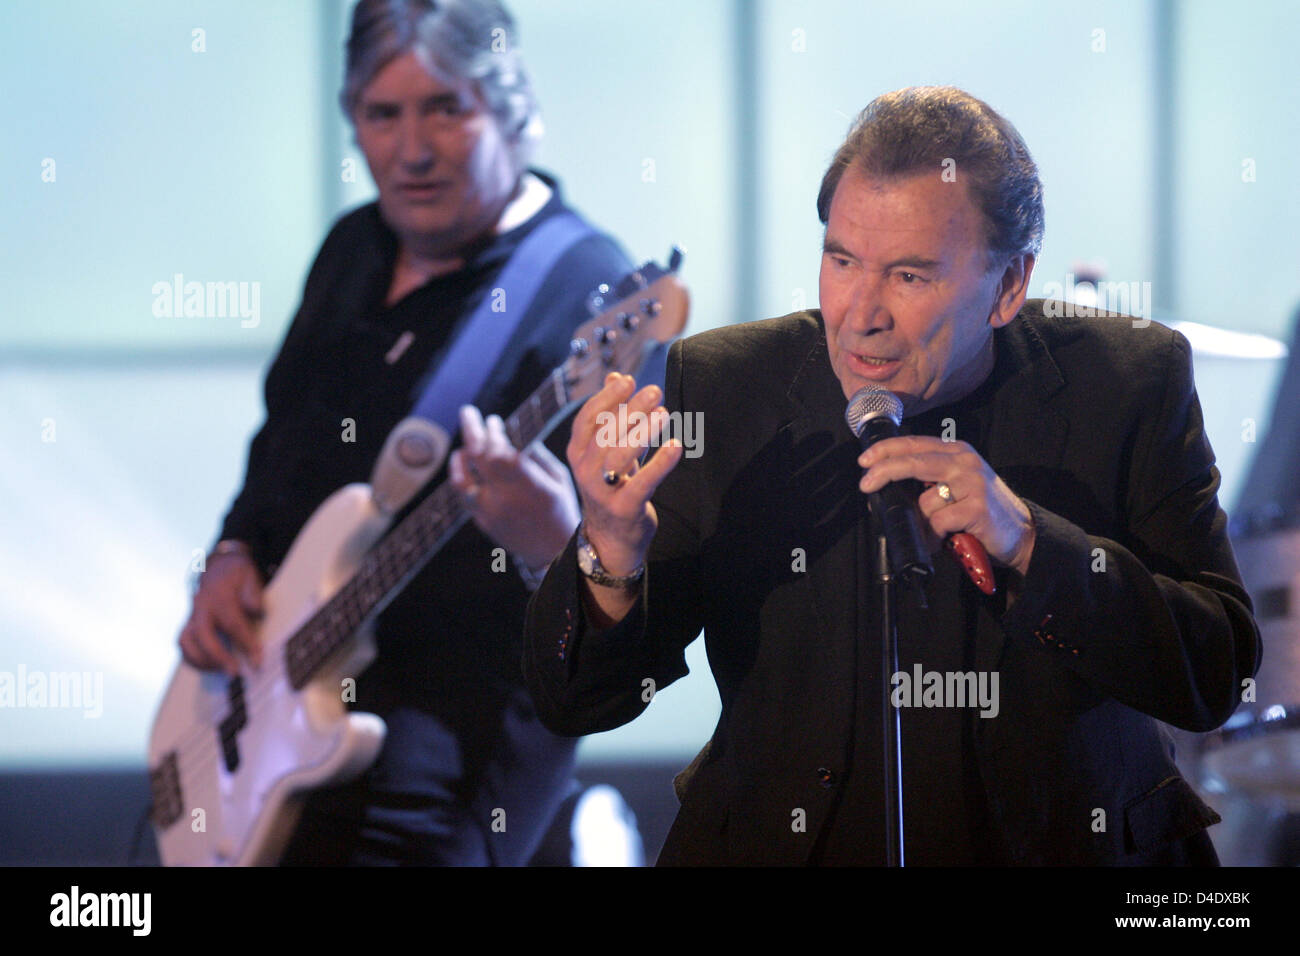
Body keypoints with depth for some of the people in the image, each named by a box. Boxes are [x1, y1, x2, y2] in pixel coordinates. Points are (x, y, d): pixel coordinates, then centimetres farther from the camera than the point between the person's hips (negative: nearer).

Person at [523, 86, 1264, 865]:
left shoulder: (1132, 384, -3)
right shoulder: (724, 385, -4)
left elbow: (1218, 678, -8)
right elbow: (574, 704, -5)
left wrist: (1026, 542, -22)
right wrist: (613, 551, -27)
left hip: (1066, 854, 0)